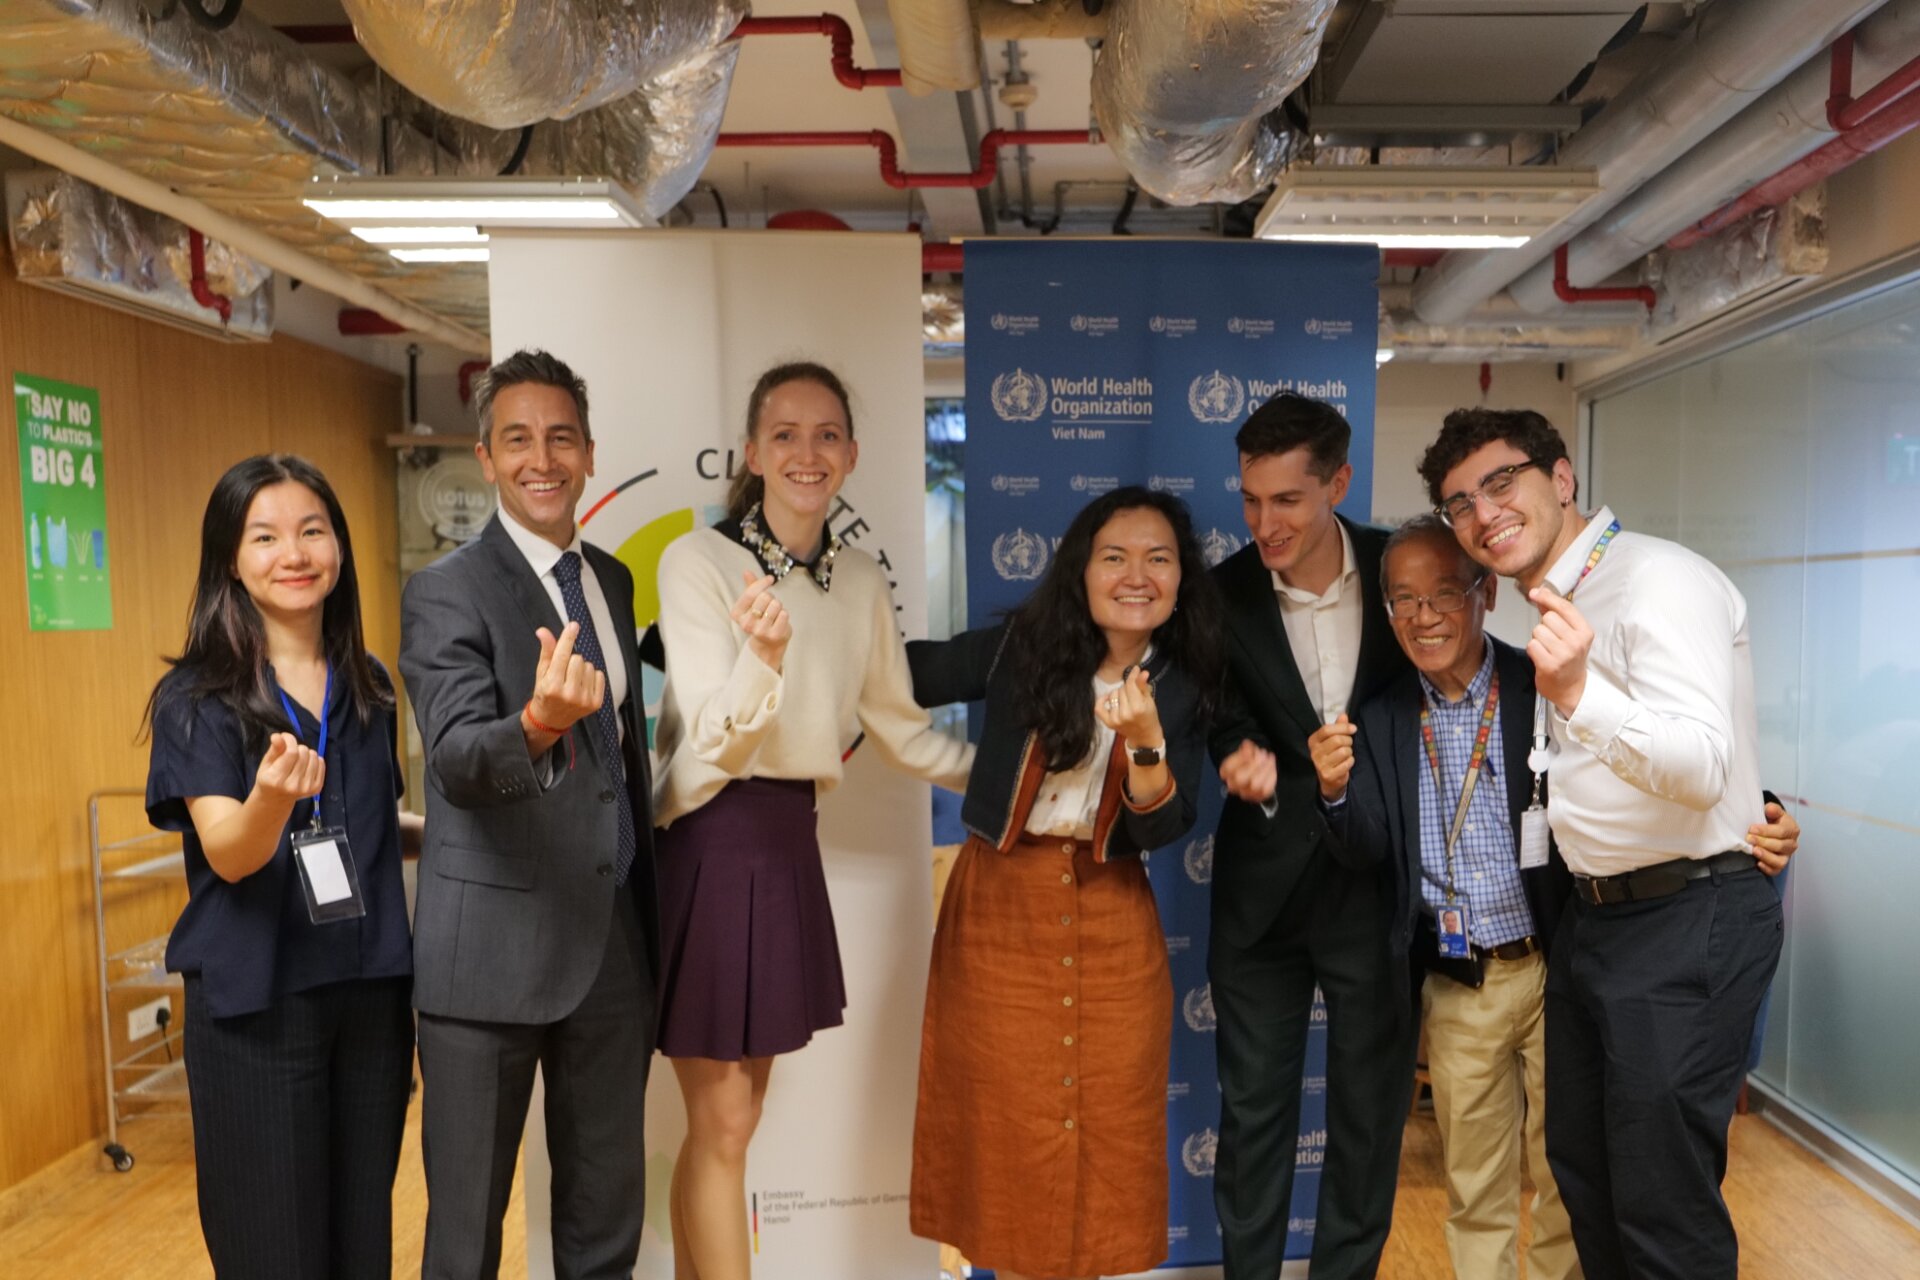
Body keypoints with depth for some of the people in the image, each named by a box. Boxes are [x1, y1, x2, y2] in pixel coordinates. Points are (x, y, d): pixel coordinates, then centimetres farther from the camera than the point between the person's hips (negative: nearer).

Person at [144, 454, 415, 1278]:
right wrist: (271, 795, -38)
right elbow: (229, 856, -18)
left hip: (371, 991, 4)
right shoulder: (197, 697, -8)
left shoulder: (370, 686, 6)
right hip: (254, 1004, -4)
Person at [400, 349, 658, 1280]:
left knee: (609, 1204, 17)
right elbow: (458, 764, -23)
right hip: (495, 948, -5)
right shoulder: (445, 592, -9)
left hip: (615, 937, 5)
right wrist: (537, 723, -44)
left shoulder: (614, 581, 9)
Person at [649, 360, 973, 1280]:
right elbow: (711, 744, -16)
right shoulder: (698, 560, -11)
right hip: (709, 843, -6)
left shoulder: (862, 581, 6)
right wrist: (764, 657, -34)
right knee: (725, 1118, 2)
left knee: (727, 1112, 16)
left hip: (789, 841, 6)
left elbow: (898, 729, 14)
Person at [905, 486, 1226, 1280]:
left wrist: (1144, 741, -28)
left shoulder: (1184, 688, -4)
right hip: (1000, 902, -1)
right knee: (1004, 1102, 10)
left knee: (1107, 1106, 10)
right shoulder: (1018, 649, -8)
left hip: (1109, 916, 1)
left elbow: (1161, 831, -10)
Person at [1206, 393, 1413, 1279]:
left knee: (1370, 1105, 15)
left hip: (1377, 880, 1)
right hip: (1264, 885, 0)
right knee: (1253, 1105, 12)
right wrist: (1243, 756, -30)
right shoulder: (1221, 595, -10)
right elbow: (1229, 719, -9)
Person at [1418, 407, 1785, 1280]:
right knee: (1583, 1172, 20)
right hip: (1594, 915, 9)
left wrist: (1578, 693, -43)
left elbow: (1702, 769, -29)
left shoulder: (1659, 580, -17)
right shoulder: (1555, 602, 11)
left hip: (1688, 920, -9)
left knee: (1663, 1208, -1)